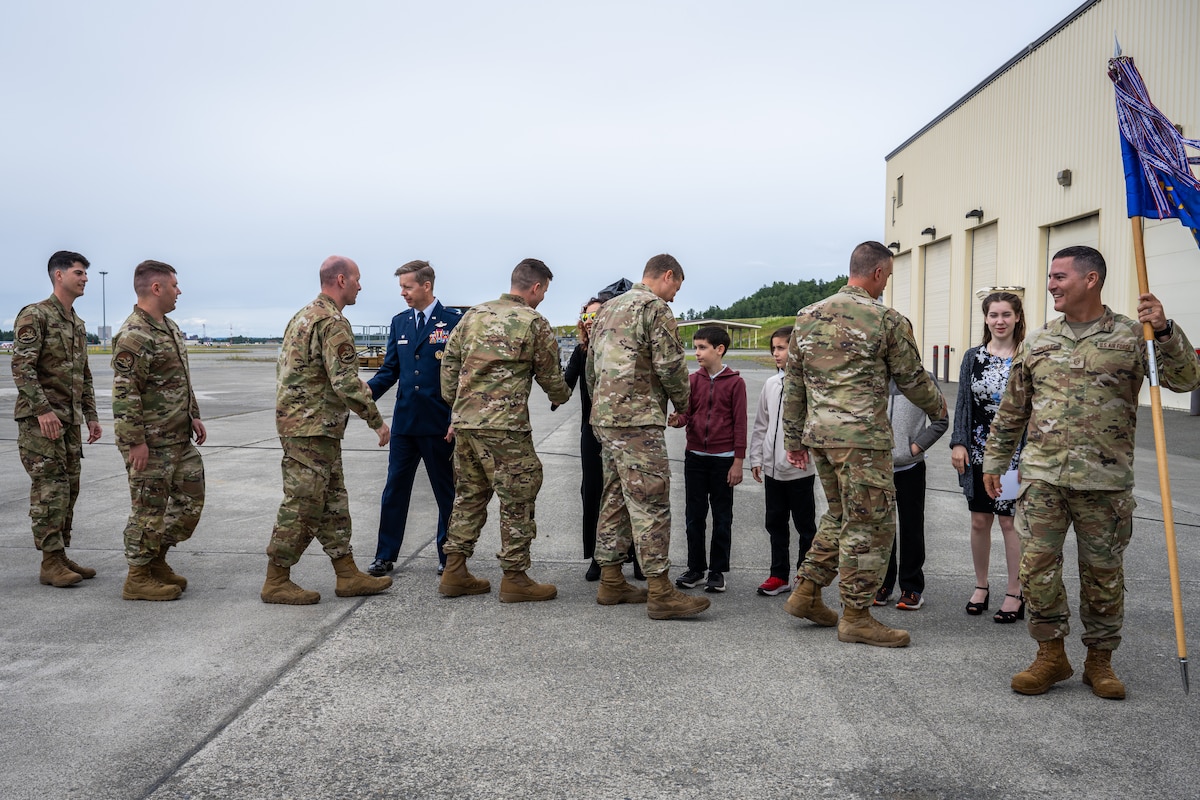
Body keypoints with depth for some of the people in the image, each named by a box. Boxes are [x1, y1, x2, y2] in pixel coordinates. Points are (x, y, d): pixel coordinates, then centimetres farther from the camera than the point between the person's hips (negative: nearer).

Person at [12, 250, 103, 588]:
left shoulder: (77, 324, 17)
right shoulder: (34, 315, -8)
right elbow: (22, 367, -17)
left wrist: (91, 416, 17)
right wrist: (43, 409, -23)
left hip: (70, 420, 8)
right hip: (41, 419, -8)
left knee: (68, 489, 9)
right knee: (50, 489, -8)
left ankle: (60, 556, 16)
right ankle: (50, 563, -3)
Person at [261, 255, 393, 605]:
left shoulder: (304, 315, 16)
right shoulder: (332, 322, -16)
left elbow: (286, 368, 21)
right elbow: (345, 383, -22)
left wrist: (354, 384, 20)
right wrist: (377, 421, -13)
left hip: (295, 418, 10)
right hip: (312, 428, -10)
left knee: (333, 501, 13)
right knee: (302, 505, -3)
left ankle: (348, 575, 18)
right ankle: (276, 582, 5)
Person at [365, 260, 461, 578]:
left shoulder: (454, 321, -5)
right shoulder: (399, 322, 11)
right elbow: (390, 369, 11)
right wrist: (367, 391, -8)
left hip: (439, 424, -5)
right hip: (404, 421, 5)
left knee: (446, 492, 8)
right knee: (394, 489, 7)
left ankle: (448, 557, 20)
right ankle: (385, 557, 16)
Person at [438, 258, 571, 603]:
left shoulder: (474, 315, 11)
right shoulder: (535, 323, -4)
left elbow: (449, 364, 12)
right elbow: (550, 377, 3)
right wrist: (563, 396, 24)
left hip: (464, 420, 6)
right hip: (504, 426, -6)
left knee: (469, 495, 16)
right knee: (517, 501, 4)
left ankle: (455, 572, 19)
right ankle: (514, 578, 9)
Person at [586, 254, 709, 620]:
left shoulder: (608, 308, 20)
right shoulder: (656, 308, -7)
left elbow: (591, 366, 22)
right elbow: (670, 366, -12)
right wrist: (683, 404, 3)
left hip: (604, 417, 9)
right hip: (638, 420, -9)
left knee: (615, 500, 14)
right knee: (651, 503, -7)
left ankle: (610, 582, 18)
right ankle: (660, 592, -6)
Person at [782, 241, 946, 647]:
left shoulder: (808, 316, 10)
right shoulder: (888, 320, -7)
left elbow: (793, 381, 13)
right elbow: (912, 379, 2)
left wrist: (793, 436, 20)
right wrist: (938, 407, 22)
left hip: (819, 434, 7)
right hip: (862, 437, -7)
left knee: (840, 515, 21)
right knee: (869, 524, 2)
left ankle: (806, 593, 22)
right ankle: (856, 617, 8)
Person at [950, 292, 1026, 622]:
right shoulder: (973, 357, 6)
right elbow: (962, 403, 7)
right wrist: (958, 444, -2)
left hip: (1013, 452, -3)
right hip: (978, 451, 3)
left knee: (1010, 521, 1)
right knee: (979, 521, 10)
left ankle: (1015, 593, 13)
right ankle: (981, 586, 26)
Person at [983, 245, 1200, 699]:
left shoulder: (1131, 337, 2)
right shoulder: (1038, 342, 11)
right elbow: (1012, 409, 17)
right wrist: (995, 460, 18)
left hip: (1105, 481, -2)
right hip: (1042, 476, 2)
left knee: (1103, 572, 8)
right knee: (1037, 565, -2)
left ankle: (1099, 661, 24)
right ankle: (1051, 656, 13)